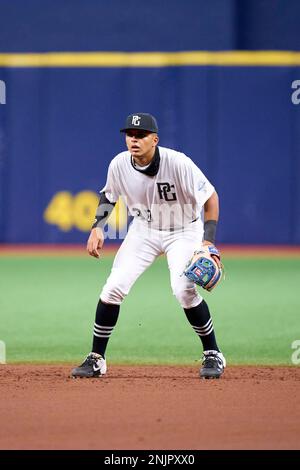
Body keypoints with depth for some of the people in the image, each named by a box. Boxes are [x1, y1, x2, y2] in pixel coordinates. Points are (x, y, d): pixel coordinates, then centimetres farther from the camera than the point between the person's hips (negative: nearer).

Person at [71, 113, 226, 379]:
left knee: (184, 289, -24)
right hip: (144, 229, 4)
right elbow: (109, 195, 7)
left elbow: (210, 197, -22)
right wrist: (97, 228, -6)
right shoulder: (119, 165, -15)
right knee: (115, 286, -10)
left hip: (184, 231, -4)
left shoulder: (178, 163, -29)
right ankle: (96, 359, 3)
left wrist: (208, 240, -31)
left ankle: (213, 355, -3)